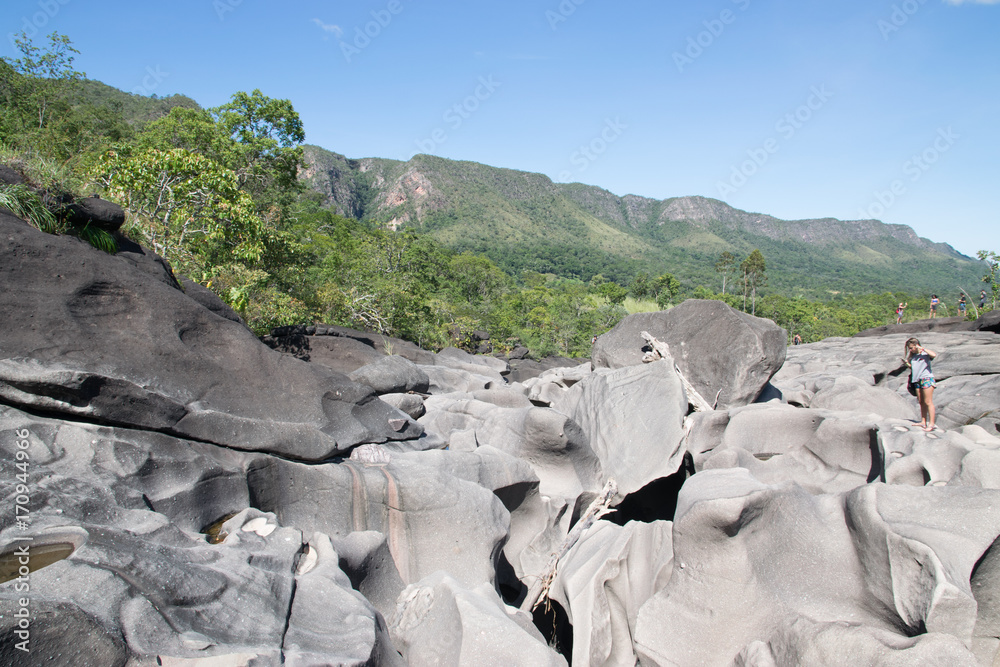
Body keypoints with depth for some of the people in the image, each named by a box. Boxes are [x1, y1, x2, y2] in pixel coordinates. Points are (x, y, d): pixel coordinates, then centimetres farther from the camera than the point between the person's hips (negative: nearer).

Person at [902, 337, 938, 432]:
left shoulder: (925, 353, -4)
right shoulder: (913, 356, 16)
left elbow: (934, 355, -26)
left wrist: (922, 348, -16)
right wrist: (907, 363, 4)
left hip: (927, 379, -8)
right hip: (917, 380, 8)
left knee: (928, 402, -8)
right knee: (921, 402, 9)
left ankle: (931, 424, -6)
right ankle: (923, 422, 14)